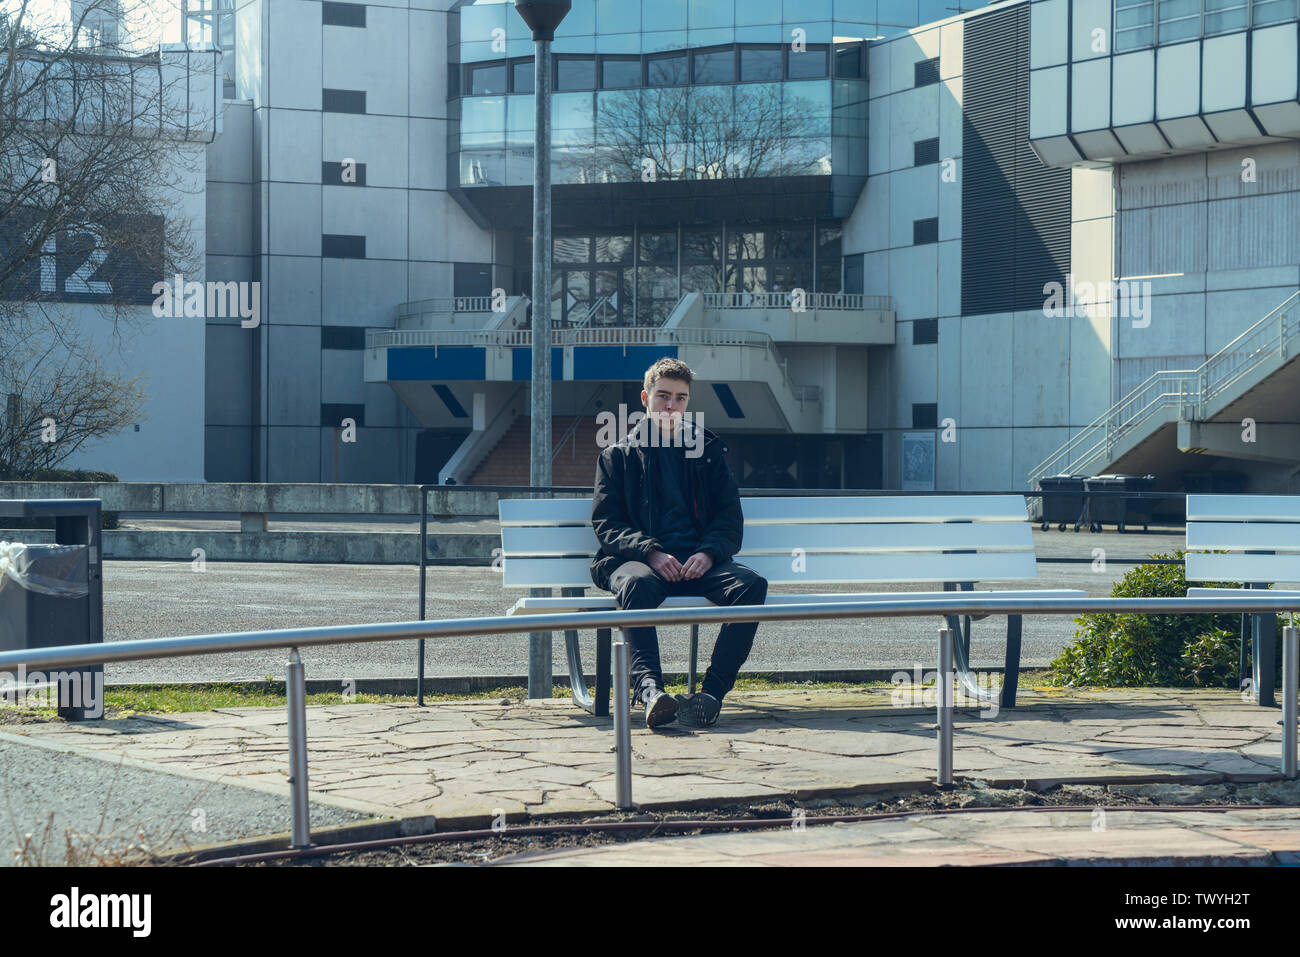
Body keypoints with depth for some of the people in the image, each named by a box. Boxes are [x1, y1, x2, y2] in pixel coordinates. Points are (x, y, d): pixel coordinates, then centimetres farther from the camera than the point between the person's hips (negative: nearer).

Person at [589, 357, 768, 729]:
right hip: (639, 560, -2)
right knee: (638, 584, -39)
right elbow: (606, 524, 6)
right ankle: (650, 691, -54)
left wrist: (708, 553, -9)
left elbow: (730, 517, 14)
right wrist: (651, 552, -14)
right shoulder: (618, 456, 18)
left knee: (751, 584, -30)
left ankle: (712, 691, -37)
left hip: (698, 561, 2)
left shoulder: (708, 450, 23)